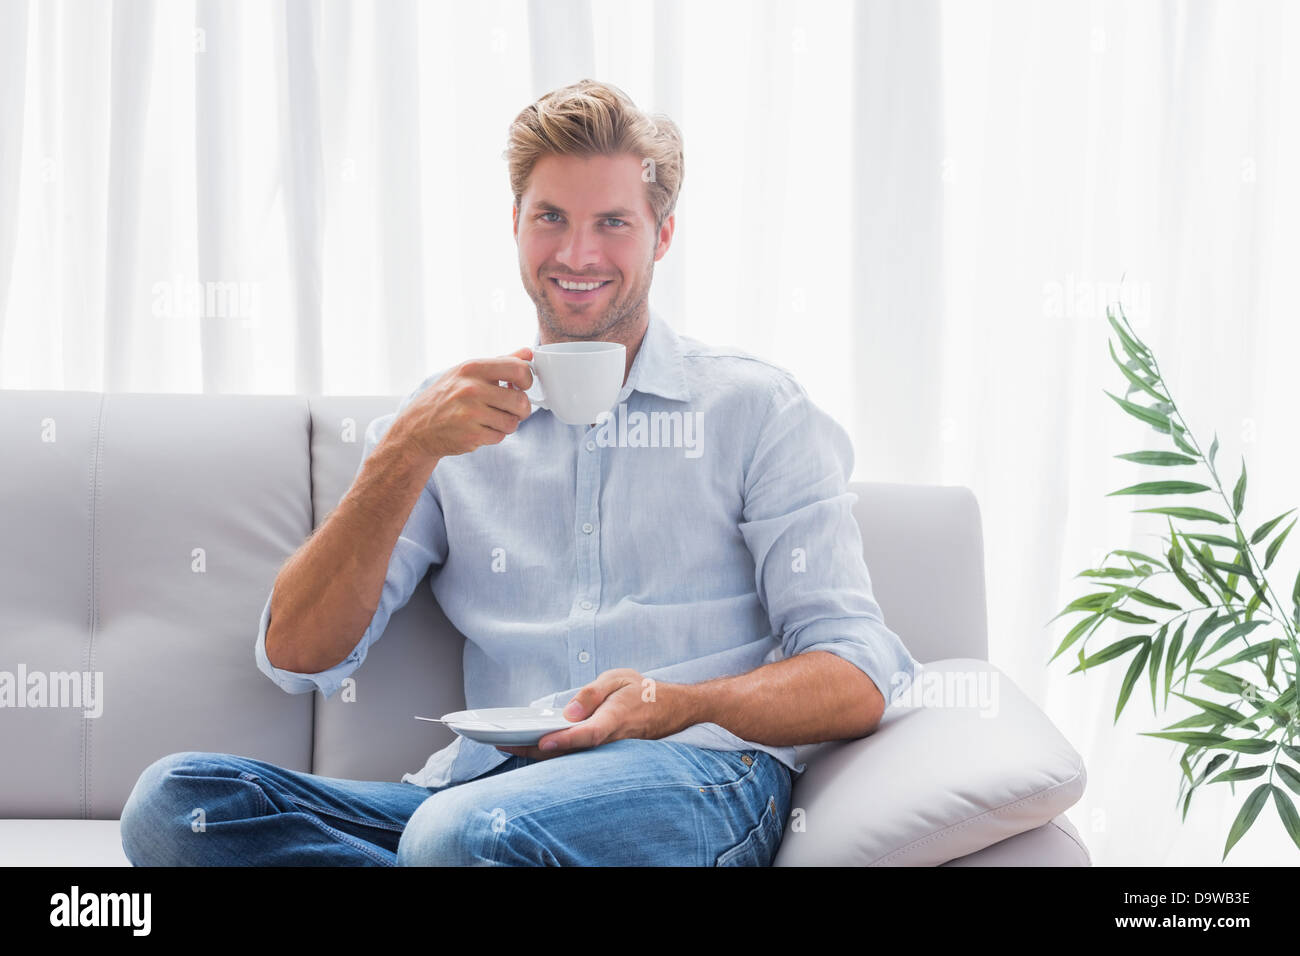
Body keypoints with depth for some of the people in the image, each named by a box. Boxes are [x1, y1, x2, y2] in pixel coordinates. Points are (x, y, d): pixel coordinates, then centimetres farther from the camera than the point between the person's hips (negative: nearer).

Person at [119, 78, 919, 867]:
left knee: (464, 831, -38)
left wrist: (673, 706, -17)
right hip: (492, 779, 5)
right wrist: (406, 452, -4)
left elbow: (858, 682, 2)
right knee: (172, 799, -20)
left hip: (699, 775, -4)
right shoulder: (459, 418, 19)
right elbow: (297, 658, 8)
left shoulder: (753, 407, 11)